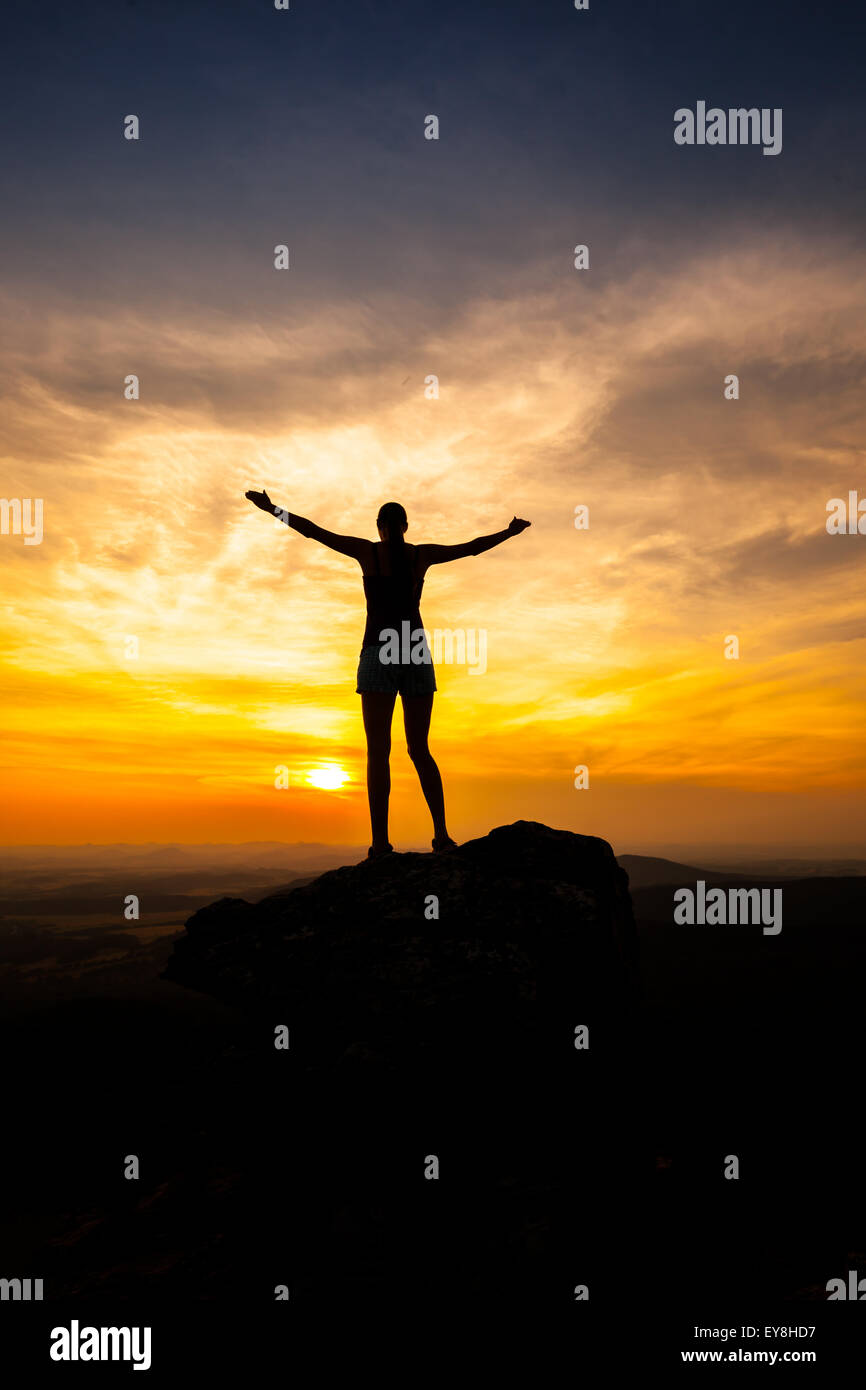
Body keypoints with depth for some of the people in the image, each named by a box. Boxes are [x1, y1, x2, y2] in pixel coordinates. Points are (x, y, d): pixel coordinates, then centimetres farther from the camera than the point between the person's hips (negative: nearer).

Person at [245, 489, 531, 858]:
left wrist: (272, 509, 18)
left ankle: (380, 843, -14)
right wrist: (509, 532, 38)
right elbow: (472, 547, 22)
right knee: (420, 750, 8)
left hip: (379, 654, -2)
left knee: (378, 751, -5)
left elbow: (313, 531, 8)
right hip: (416, 655, 2)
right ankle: (442, 834, -2)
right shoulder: (422, 554, 11)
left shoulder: (368, 550, 5)